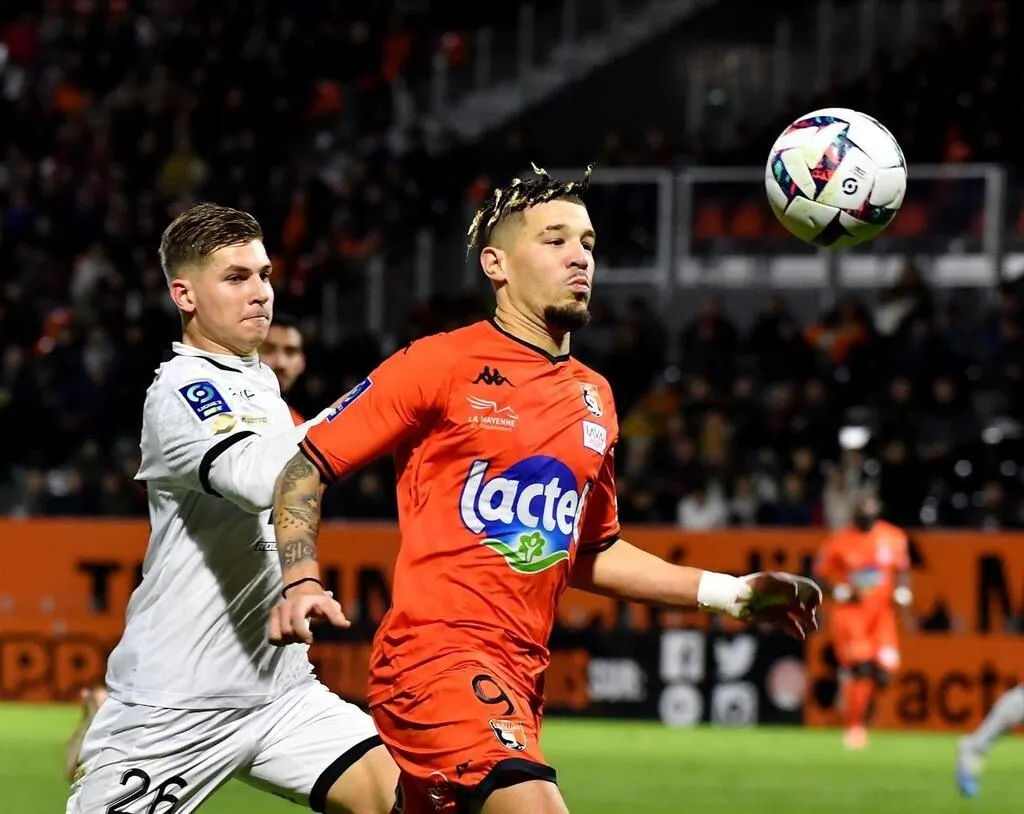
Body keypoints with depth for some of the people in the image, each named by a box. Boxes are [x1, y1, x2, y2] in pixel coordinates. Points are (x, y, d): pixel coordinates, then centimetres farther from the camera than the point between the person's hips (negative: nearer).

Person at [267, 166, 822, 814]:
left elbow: (592, 552, 28)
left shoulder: (594, 398, 16)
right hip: (435, 654, -7)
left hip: (519, 674, 7)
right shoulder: (441, 365, -3)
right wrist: (302, 583, -17)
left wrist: (731, 593, 22)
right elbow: (304, 470, 0)